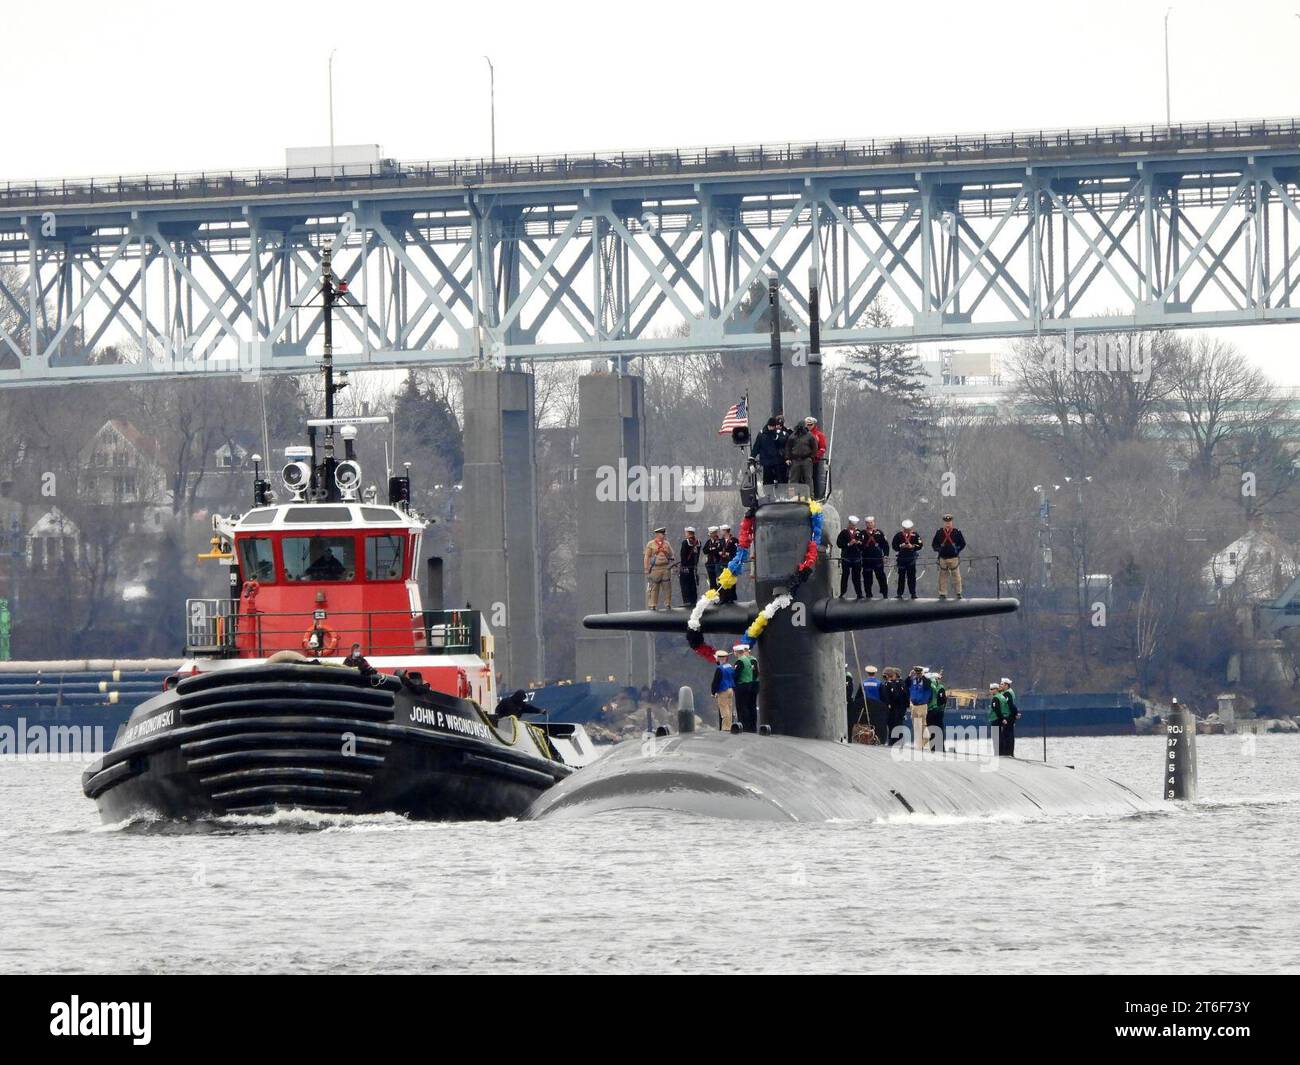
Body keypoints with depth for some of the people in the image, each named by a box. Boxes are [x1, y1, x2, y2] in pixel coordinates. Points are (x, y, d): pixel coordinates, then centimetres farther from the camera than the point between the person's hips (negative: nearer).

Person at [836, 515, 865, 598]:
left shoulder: (859, 532, 10)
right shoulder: (844, 532, 2)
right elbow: (839, 543, -4)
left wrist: (860, 543, -8)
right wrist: (848, 544, -14)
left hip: (857, 558, 2)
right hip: (846, 558, -2)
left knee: (857, 576, 3)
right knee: (845, 575, -1)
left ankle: (859, 594, 5)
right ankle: (842, 594, 3)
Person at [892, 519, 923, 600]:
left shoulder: (915, 535, 2)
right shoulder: (898, 535, 2)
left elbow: (919, 546, 1)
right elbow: (894, 546, 3)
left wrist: (912, 546, -15)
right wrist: (901, 546, -14)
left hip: (911, 558, 0)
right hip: (901, 559, 0)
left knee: (912, 576, 1)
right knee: (901, 576, 2)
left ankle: (913, 593, 7)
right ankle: (900, 593, 6)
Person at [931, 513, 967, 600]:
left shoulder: (957, 532, 2)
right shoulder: (939, 532, 5)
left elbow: (963, 544, 8)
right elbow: (934, 544, 12)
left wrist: (957, 550, -5)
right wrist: (938, 550, -5)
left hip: (954, 558, -1)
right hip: (942, 558, 1)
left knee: (956, 576, 2)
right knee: (942, 577, 3)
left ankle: (957, 593, 9)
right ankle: (942, 594, 9)